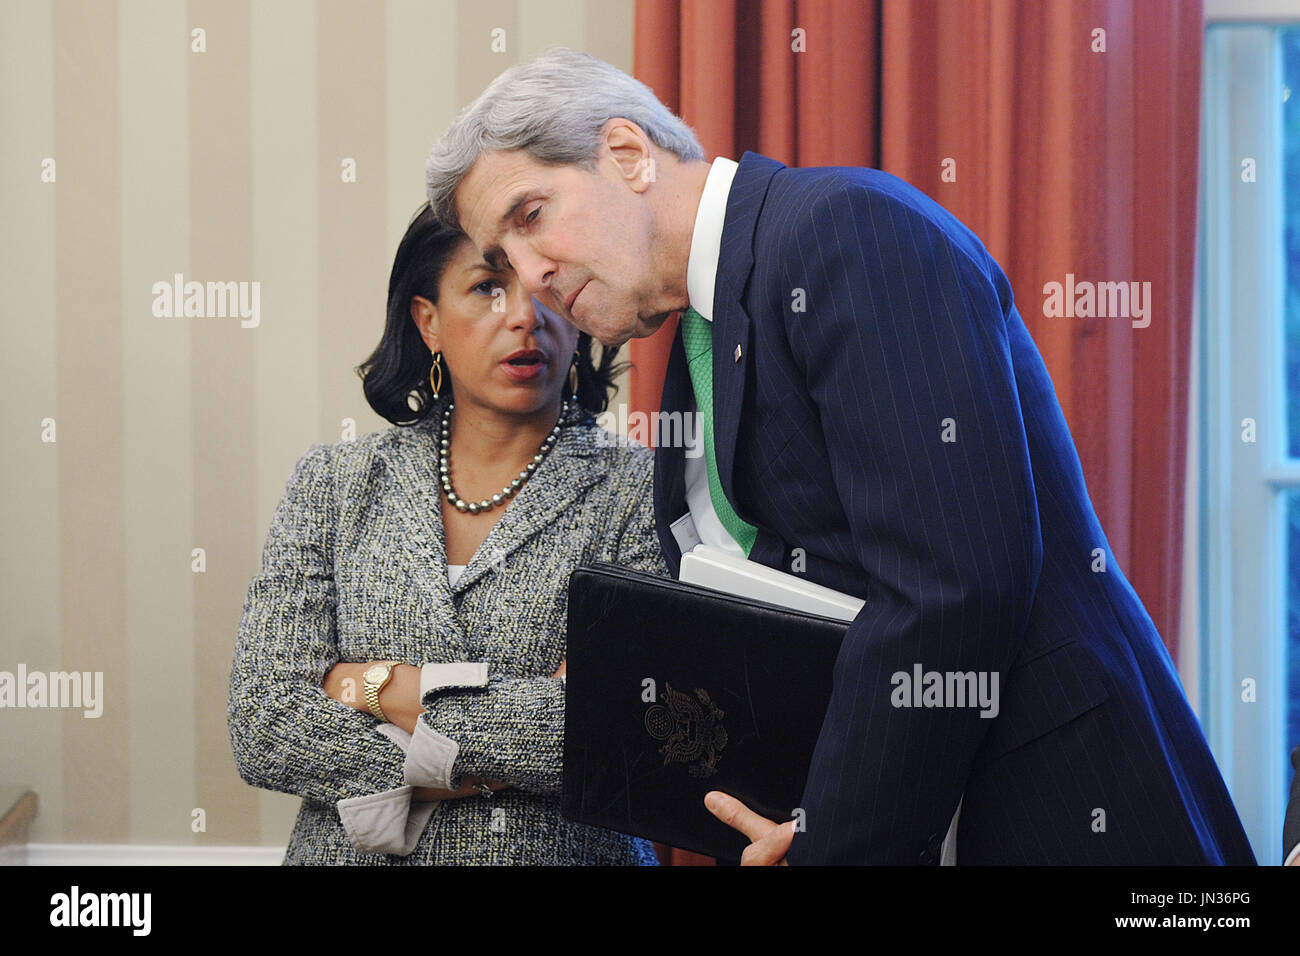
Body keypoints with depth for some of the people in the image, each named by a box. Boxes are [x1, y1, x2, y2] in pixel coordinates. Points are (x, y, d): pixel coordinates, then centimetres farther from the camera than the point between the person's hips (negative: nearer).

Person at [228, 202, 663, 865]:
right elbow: (262, 728, -2)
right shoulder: (332, 484, 8)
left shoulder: (639, 491, 2)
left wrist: (388, 687, -8)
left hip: (566, 850, 0)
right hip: (351, 855, 1)